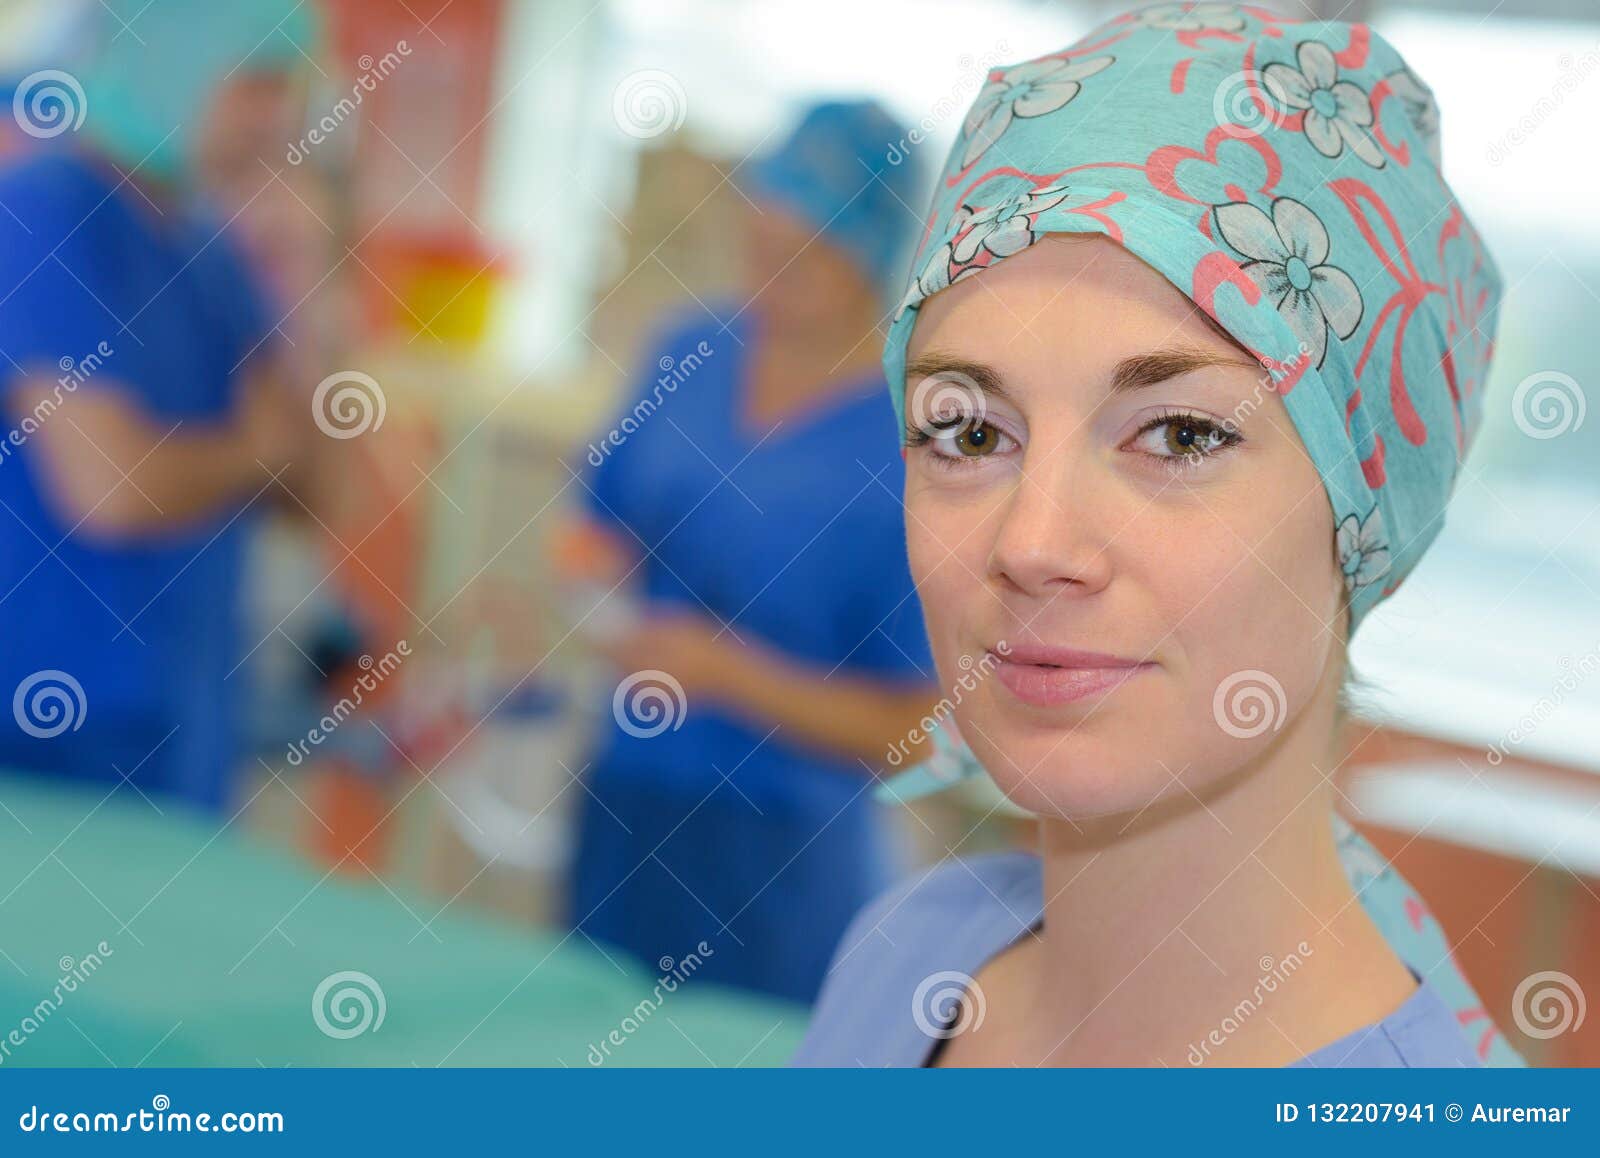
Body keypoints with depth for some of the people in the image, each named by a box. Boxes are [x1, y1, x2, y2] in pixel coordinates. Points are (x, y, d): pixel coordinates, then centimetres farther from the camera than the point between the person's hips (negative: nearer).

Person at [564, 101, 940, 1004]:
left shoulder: (918, 445, -15)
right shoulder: (689, 353, 2)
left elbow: (918, 727, -13)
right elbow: (608, 520, 18)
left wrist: (729, 672, -21)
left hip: (781, 871, -5)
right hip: (618, 811, 5)